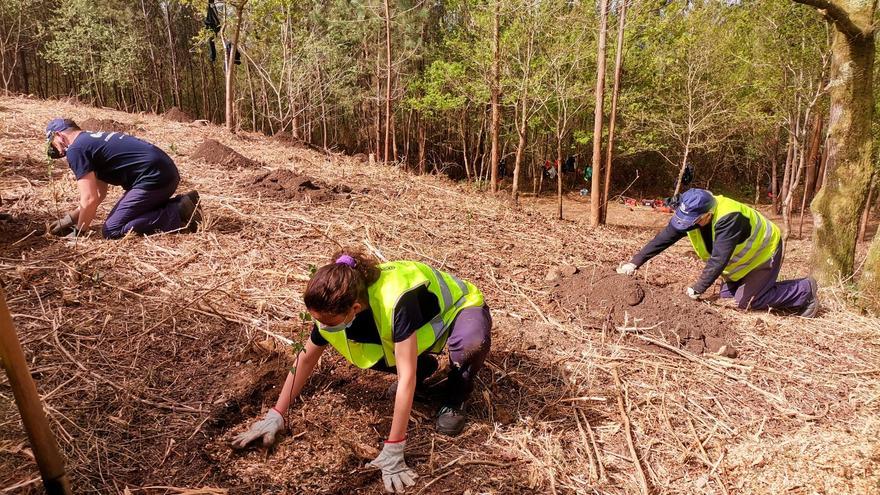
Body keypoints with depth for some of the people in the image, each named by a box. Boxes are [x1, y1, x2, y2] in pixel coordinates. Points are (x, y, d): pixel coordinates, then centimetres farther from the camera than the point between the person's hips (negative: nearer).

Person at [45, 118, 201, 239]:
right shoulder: (93, 139, 26)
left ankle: (177, 215, -11)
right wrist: (71, 217, 32)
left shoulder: (75, 150, -3)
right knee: (132, 213, 25)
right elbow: (99, 194, 30)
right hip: (167, 171, 10)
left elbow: (89, 200, -9)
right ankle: (182, 204, 10)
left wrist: (78, 232, 5)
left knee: (112, 230, -3)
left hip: (153, 177, -10)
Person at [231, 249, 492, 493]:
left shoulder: (397, 300, -43)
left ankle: (456, 394, -7)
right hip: (420, 318, 6)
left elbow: (406, 376, -41)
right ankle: (424, 367, 11)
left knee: (472, 342, -40)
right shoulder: (336, 303, -22)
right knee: (363, 351, -17)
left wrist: (392, 451, -38)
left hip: (461, 306, -5)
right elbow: (307, 357, -6)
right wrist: (276, 415, -6)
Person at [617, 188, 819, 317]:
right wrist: (635, 262, -22)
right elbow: (663, 238, -18)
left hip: (764, 253, -8)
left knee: (745, 301, -11)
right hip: (742, 259, 8)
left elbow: (718, 259, -41)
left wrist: (698, 289, -39)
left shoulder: (729, 218, -41)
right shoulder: (688, 215, -19)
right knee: (727, 295, 6)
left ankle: (805, 290, 6)